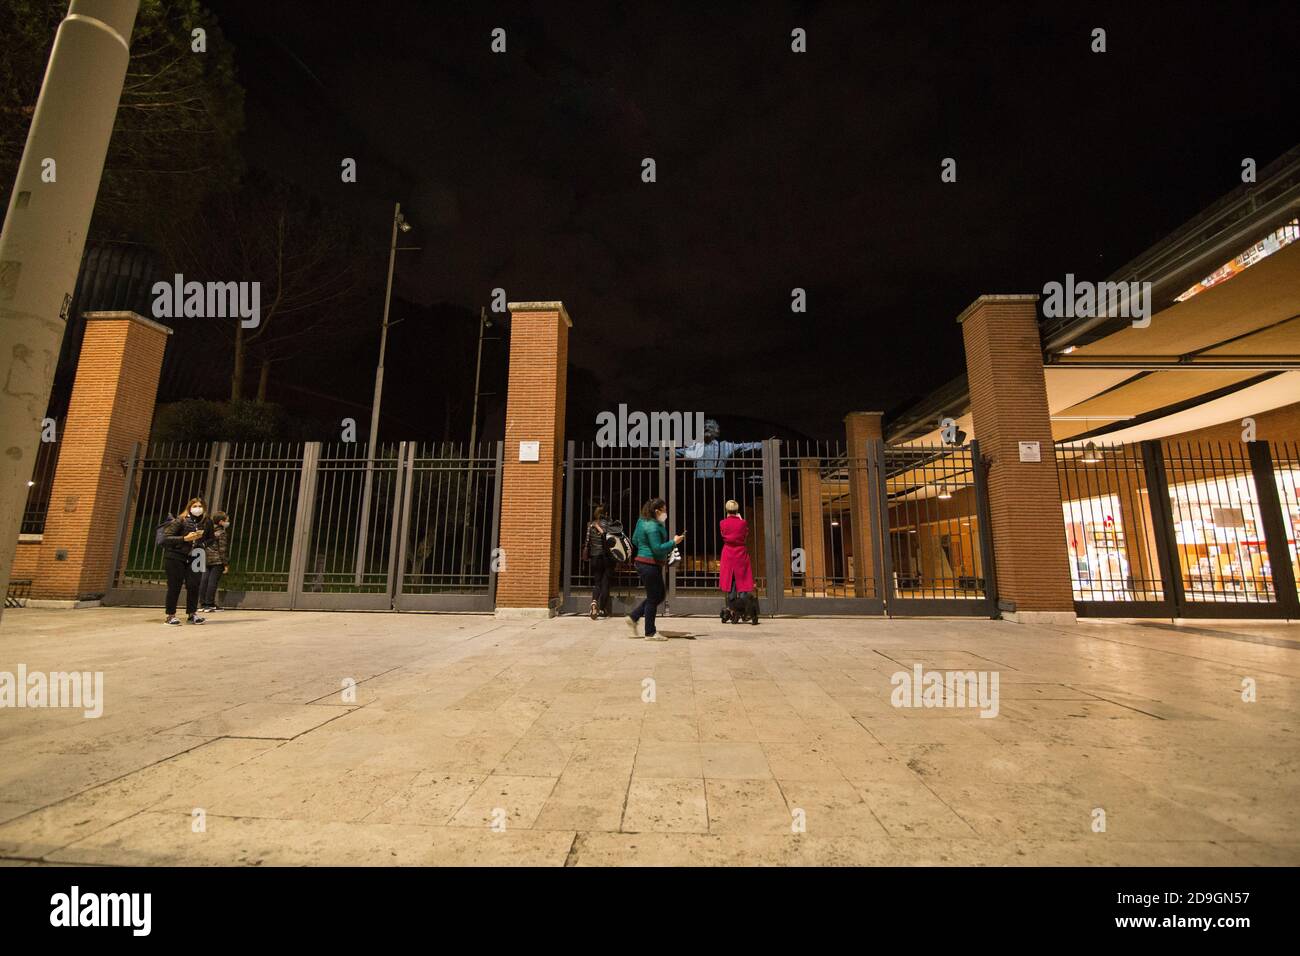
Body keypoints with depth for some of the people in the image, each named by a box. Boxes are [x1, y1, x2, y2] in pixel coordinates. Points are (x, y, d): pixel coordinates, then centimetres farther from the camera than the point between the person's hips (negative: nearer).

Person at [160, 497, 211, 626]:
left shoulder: (206, 523, 4)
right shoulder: (180, 521, -9)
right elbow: (165, 538, -13)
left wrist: (202, 544, 2)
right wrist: (185, 538, -22)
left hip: (193, 558, 4)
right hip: (175, 557, -4)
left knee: (193, 585, 0)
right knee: (174, 587, 0)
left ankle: (192, 614, 13)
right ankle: (170, 616, 11)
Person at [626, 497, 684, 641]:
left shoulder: (643, 522, 12)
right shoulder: (653, 527, -19)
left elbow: (635, 540, 21)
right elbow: (657, 548, -23)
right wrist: (673, 542, -16)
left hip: (643, 563, 10)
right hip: (650, 565, -10)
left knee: (659, 596, 18)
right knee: (653, 598, 0)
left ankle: (633, 617, 21)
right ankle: (650, 633, 11)